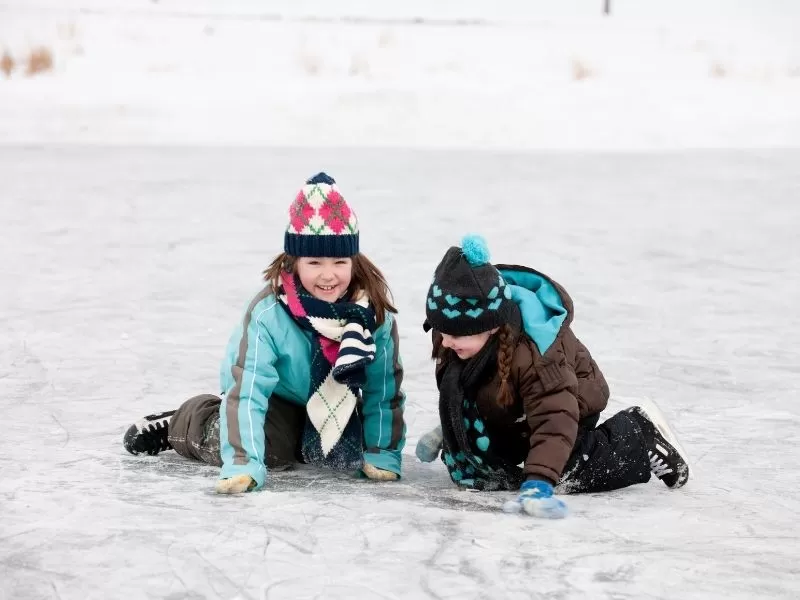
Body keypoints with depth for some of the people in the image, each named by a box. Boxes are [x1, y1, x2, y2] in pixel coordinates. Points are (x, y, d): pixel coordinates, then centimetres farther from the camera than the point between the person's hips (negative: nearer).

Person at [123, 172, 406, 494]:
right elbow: (248, 389, -41)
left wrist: (382, 454, -16)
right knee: (271, 450, -24)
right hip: (278, 394, -4)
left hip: (332, 400, 4)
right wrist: (243, 467, -49)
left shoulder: (373, 310, -27)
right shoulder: (269, 312, -37)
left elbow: (385, 386, -15)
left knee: (345, 456, -11)